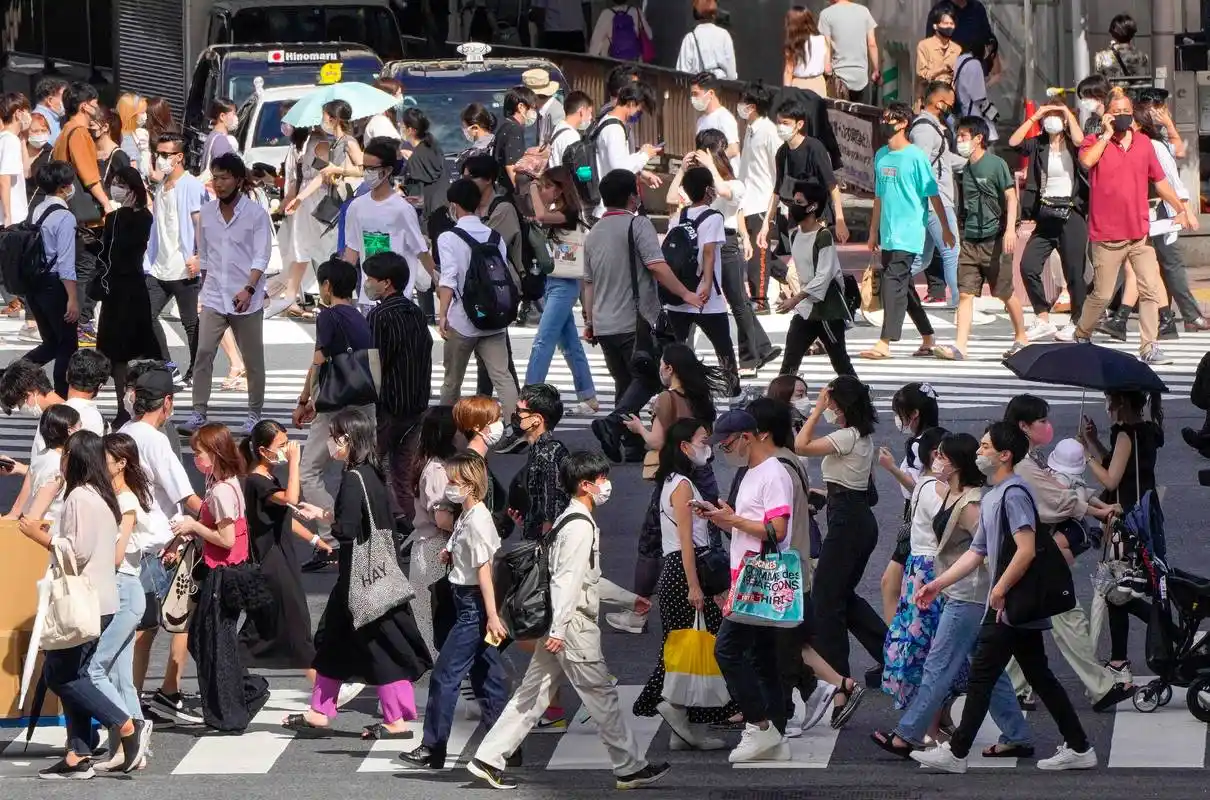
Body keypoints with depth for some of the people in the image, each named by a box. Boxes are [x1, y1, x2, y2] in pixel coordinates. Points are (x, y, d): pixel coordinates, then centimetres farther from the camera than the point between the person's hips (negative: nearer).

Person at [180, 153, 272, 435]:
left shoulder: (256, 214, -7)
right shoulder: (207, 212, 5)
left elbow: (261, 257, -12)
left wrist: (248, 290, -22)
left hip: (246, 299, -3)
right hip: (214, 297, 3)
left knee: (253, 359, 5)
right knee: (203, 353, -7)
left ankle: (254, 413, 15)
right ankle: (199, 412, -3)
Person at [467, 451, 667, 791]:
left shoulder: (569, 520, 18)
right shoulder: (580, 526, -15)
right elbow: (567, 580, -22)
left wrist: (630, 599, 31)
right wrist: (558, 630, -26)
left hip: (559, 626, 10)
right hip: (574, 624, -10)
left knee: (533, 694, 9)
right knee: (601, 696, -3)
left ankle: (488, 759, 8)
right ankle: (631, 769, 3)